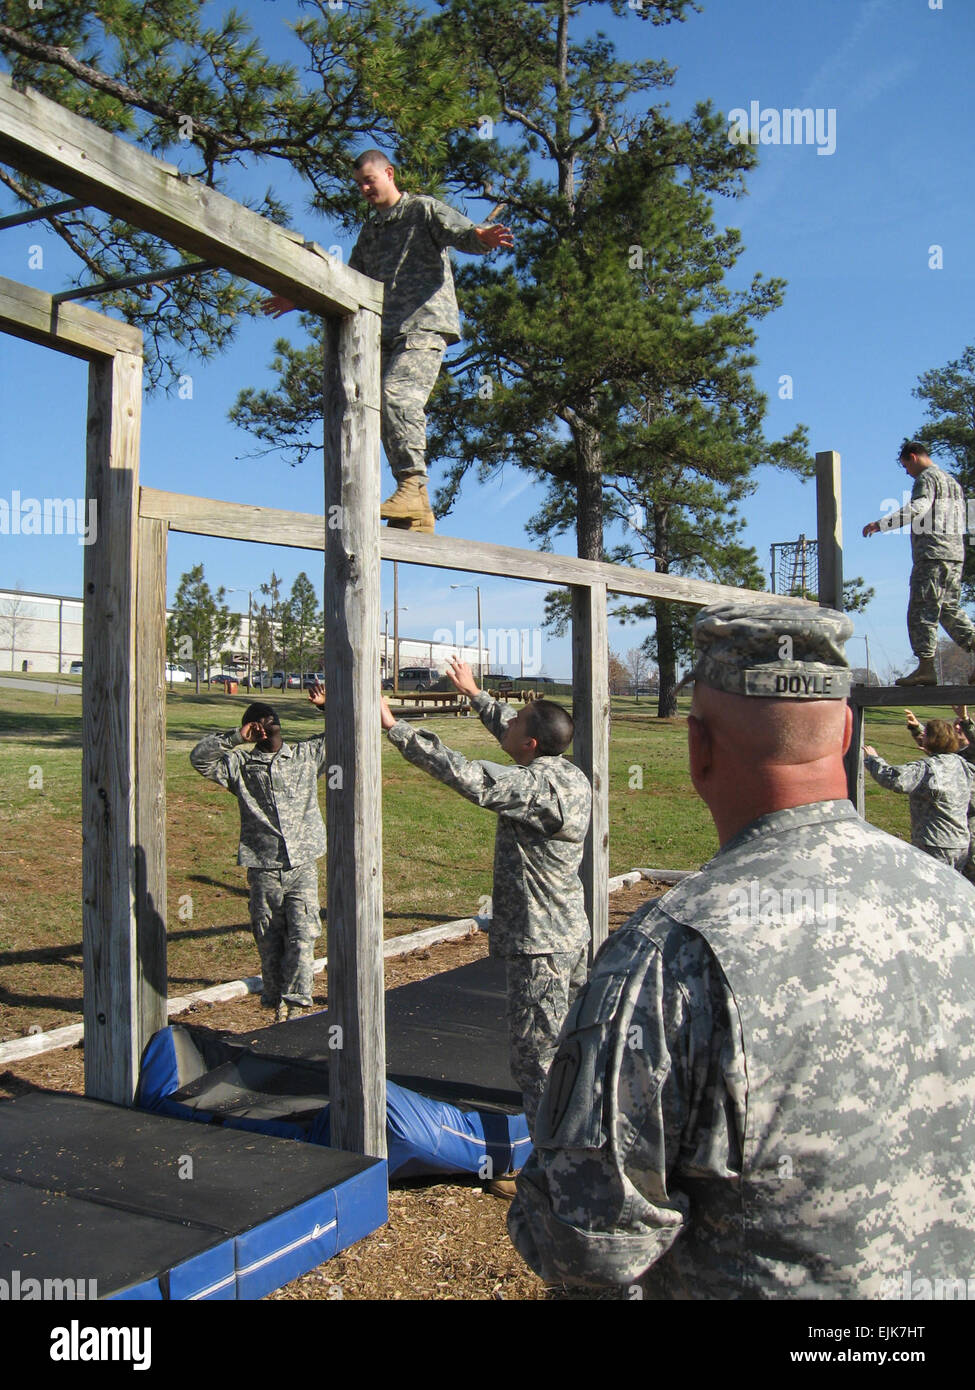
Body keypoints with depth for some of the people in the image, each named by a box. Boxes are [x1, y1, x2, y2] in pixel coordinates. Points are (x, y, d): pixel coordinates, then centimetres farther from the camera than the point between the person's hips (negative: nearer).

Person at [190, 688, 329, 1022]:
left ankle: (294, 1004, -3)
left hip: (303, 866, 0)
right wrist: (235, 738, -9)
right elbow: (200, 757, -3)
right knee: (269, 944, 7)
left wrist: (327, 706, 1)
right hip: (263, 870, 0)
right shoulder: (240, 765, 7)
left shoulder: (307, 755, 10)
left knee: (302, 937, -11)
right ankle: (277, 1006, 19)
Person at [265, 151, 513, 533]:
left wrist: (481, 237, -34)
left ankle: (414, 484, -30)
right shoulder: (370, 231, 29)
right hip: (387, 333, 7)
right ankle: (418, 513, -4)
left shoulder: (423, 209, 8)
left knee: (397, 393, -28)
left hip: (424, 323, -7)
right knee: (387, 408, -3)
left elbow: (459, 232, -10)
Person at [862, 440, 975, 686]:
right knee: (950, 608, 11)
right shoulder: (952, 481, 25)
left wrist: (880, 524, -22)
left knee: (922, 610, -8)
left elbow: (918, 508, -21)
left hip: (933, 553, -9)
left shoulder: (927, 477, -4)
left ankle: (926, 667, -11)